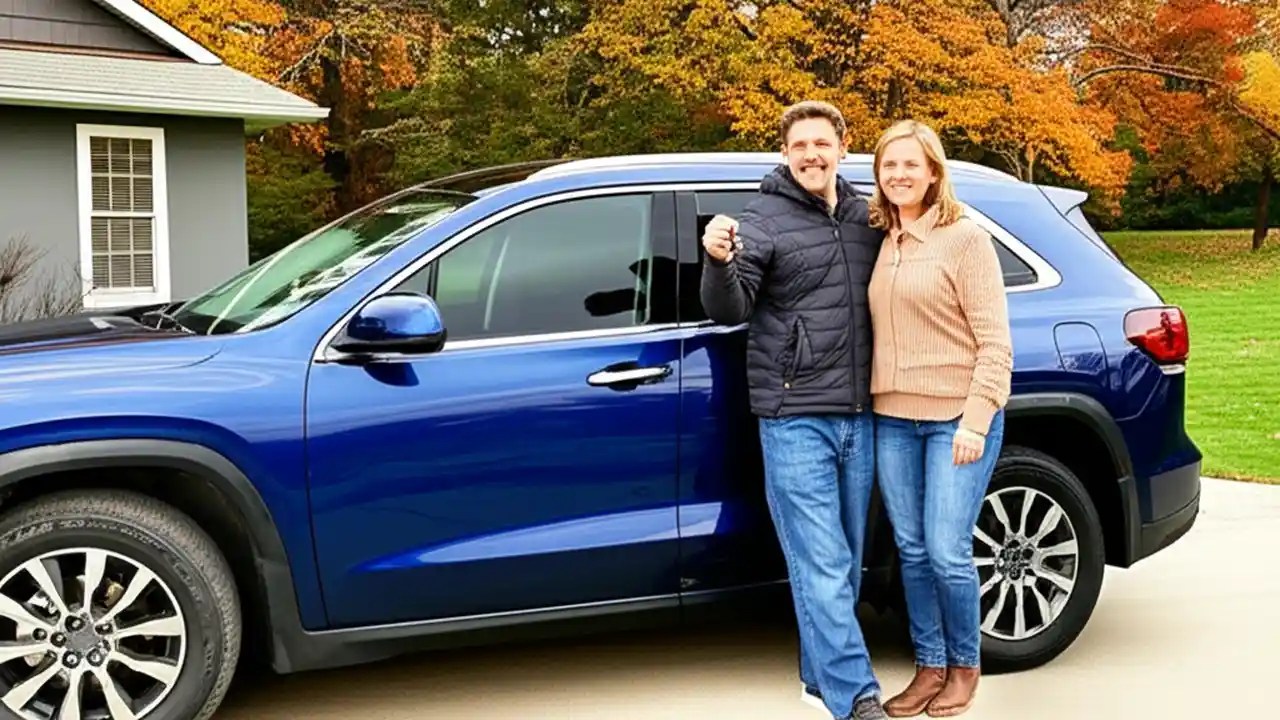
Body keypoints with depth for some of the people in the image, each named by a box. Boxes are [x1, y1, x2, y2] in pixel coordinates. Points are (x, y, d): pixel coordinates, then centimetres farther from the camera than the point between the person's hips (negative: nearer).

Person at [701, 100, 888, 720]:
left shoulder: (867, 217, 10)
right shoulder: (764, 219, -5)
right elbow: (729, 310, -12)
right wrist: (720, 262, -31)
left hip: (859, 416, 5)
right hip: (796, 418, -5)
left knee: (845, 564, 13)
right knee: (821, 568, -7)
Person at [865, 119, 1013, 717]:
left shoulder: (966, 238, -6)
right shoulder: (882, 243, 11)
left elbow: (994, 342, -9)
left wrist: (975, 422, -15)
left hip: (957, 419, -5)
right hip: (893, 421, 5)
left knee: (947, 552, -6)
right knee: (912, 550, 9)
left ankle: (964, 667, 16)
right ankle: (930, 667, 22)